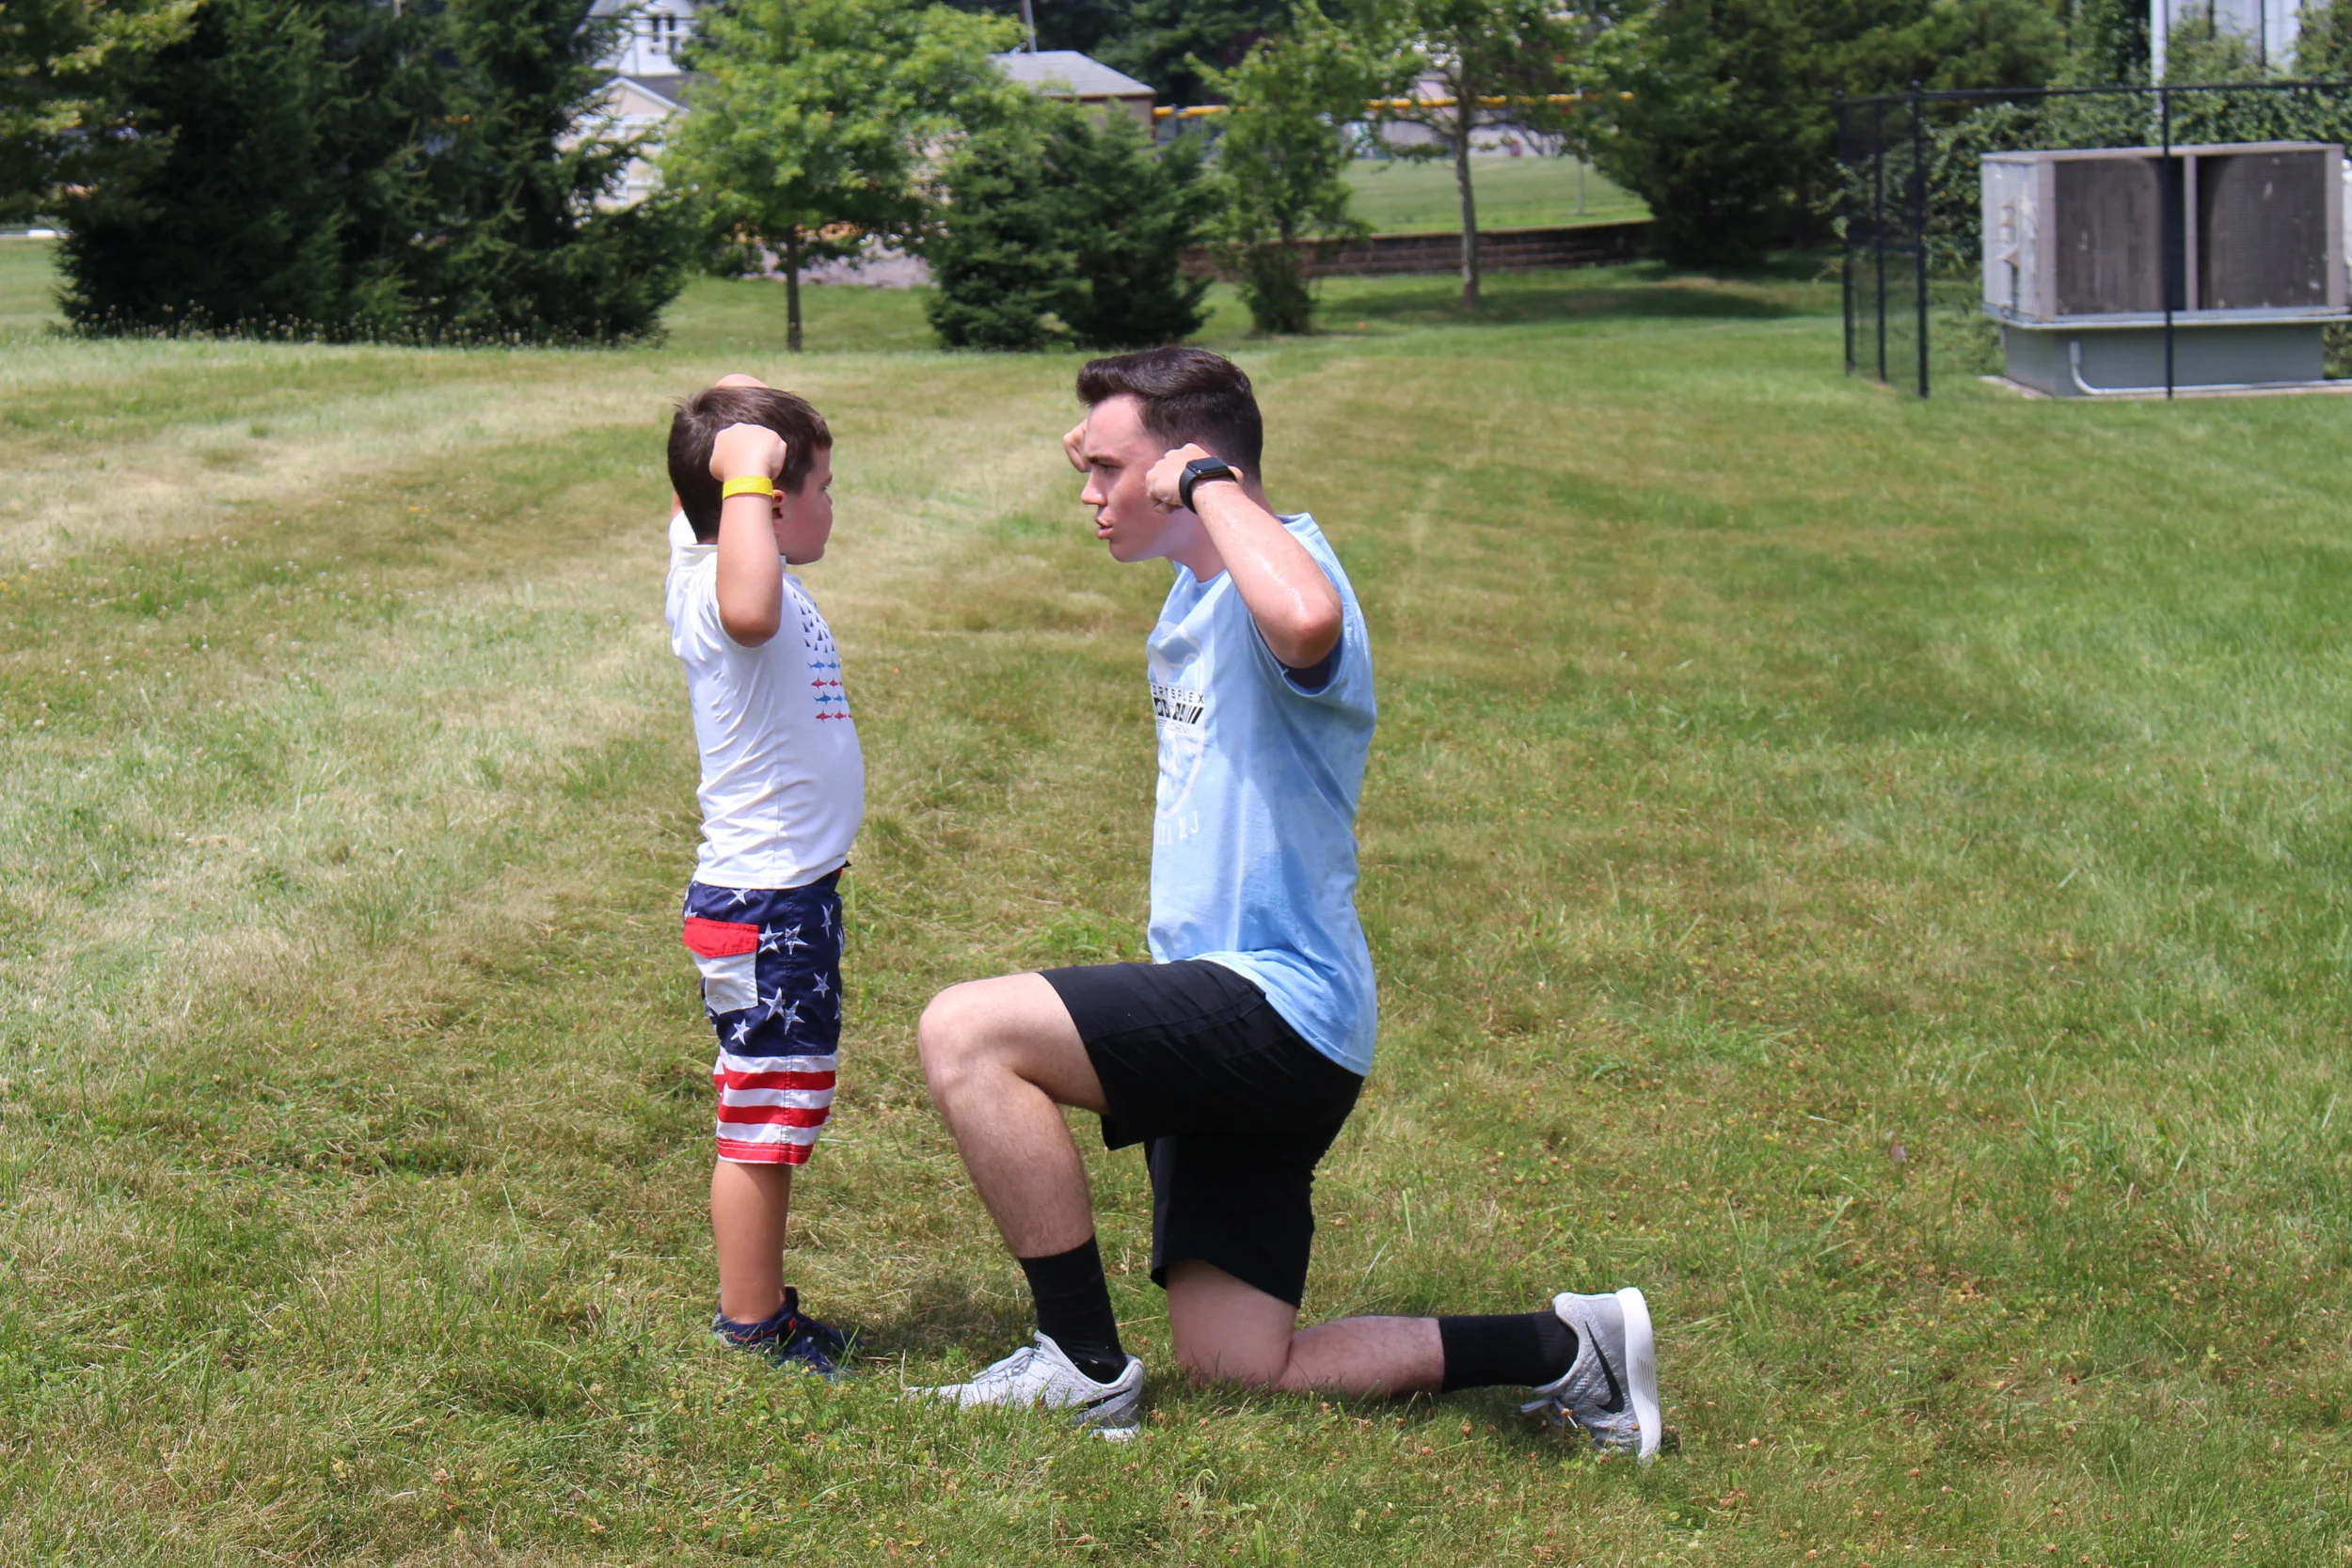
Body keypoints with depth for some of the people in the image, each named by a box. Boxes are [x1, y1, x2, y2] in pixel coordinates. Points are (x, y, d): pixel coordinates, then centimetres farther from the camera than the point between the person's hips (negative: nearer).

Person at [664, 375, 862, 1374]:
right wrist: (748, 476, -37)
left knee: (777, 1115, 17)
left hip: (788, 890, 10)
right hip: (763, 904, -10)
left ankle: (762, 1313, 27)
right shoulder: (730, 589, -21)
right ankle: (752, 1330, 7)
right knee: (764, 1119, -1)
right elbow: (748, 613, -47)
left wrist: (738, 416, 11)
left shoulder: (707, 558, 8)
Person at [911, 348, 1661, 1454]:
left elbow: (1304, 619, -44)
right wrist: (1112, 458, 23)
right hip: (1240, 1029, 10)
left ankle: (1084, 1366, -10)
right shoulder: (1199, 590, 14)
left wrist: (1207, 480, -29)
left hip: (1274, 1007, -10)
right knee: (1236, 1366, 7)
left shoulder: (1284, 570, -16)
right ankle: (1562, 1350, 15)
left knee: (965, 1032, -22)